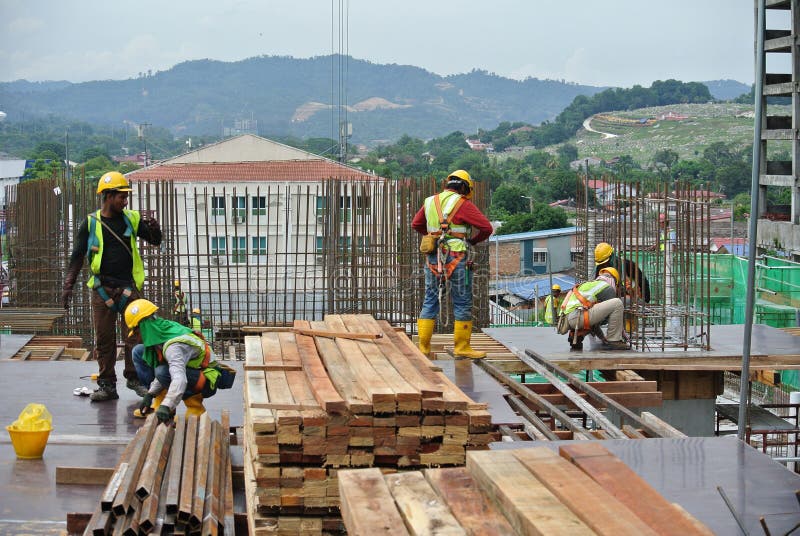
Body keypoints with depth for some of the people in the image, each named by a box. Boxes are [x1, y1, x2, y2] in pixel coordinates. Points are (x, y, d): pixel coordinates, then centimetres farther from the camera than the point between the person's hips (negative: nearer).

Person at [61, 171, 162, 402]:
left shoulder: (131, 219, 7)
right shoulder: (91, 223, 3)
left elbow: (155, 241, 11)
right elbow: (77, 256, 5)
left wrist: (155, 229, -12)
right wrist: (68, 285, -2)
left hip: (129, 286, 1)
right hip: (102, 288, -1)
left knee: (135, 334, 0)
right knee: (104, 339, 3)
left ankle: (134, 378, 15)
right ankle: (107, 385, 10)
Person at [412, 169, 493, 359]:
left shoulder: (431, 201, 11)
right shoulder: (462, 204, -7)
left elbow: (416, 224, 24)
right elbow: (486, 228, -8)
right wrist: (473, 240, 9)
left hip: (433, 257, 5)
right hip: (455, 258, -5)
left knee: (430, 301, 11)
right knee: (462, 302, 4)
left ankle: (423, 347, 9)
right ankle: (462, 347, 8)